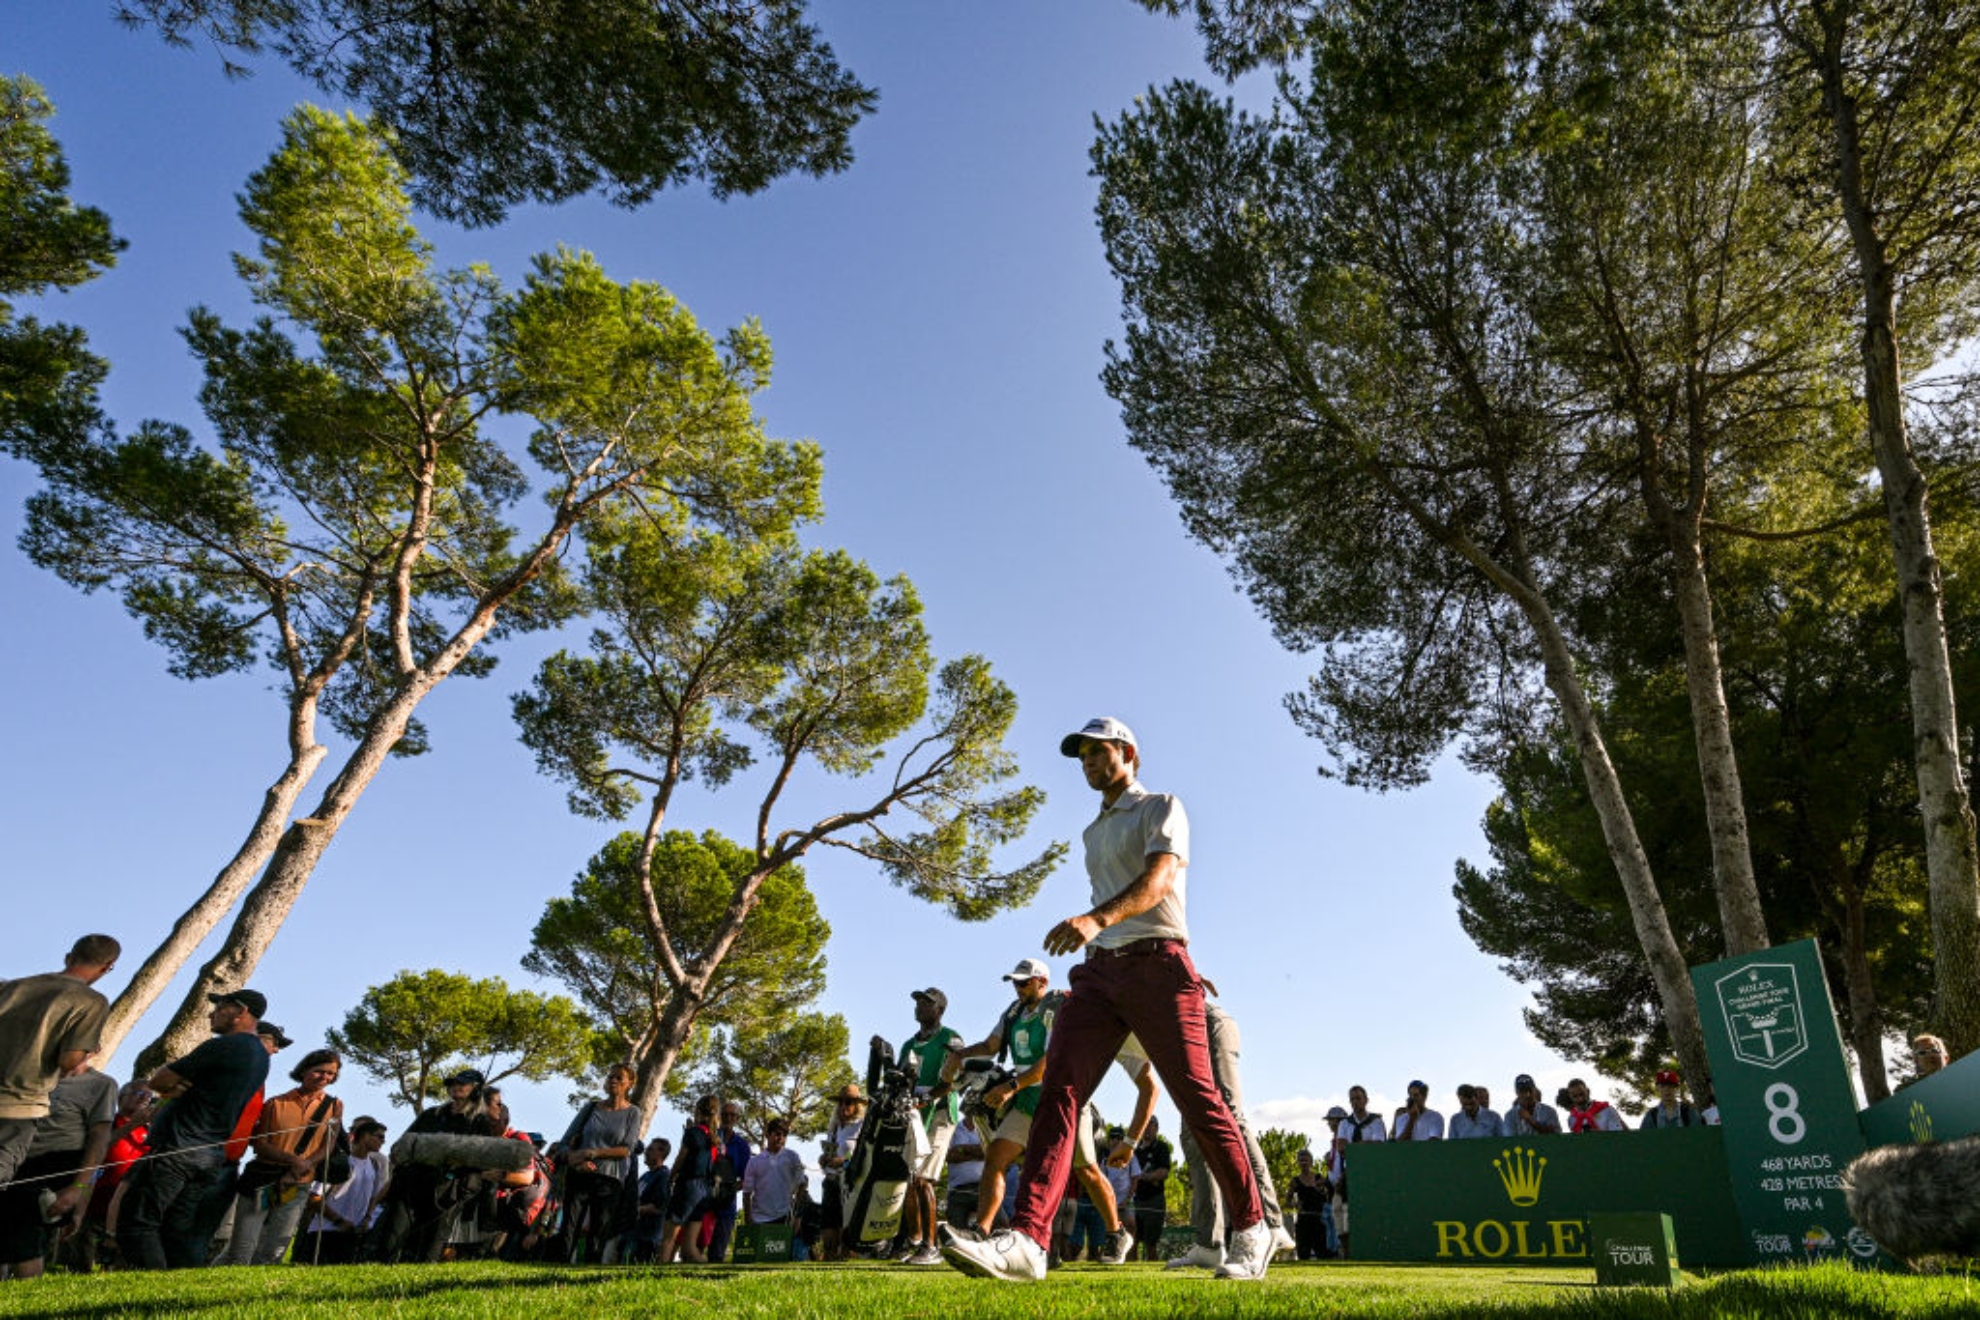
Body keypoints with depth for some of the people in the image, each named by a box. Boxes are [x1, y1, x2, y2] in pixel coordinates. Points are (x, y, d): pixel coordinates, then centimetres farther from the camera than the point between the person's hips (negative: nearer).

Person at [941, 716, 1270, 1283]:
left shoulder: (1161, 808, 1)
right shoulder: (1093, 833, 25)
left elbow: (1158, 879, -18)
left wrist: (1097, 918, -35)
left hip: (1157, 963, -6)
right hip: (1099, 969, 6)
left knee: (1199, 1101, -1)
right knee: (1057, 1090, -11)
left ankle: (1252, 1230, 17)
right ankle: (1026, 1238, -19)